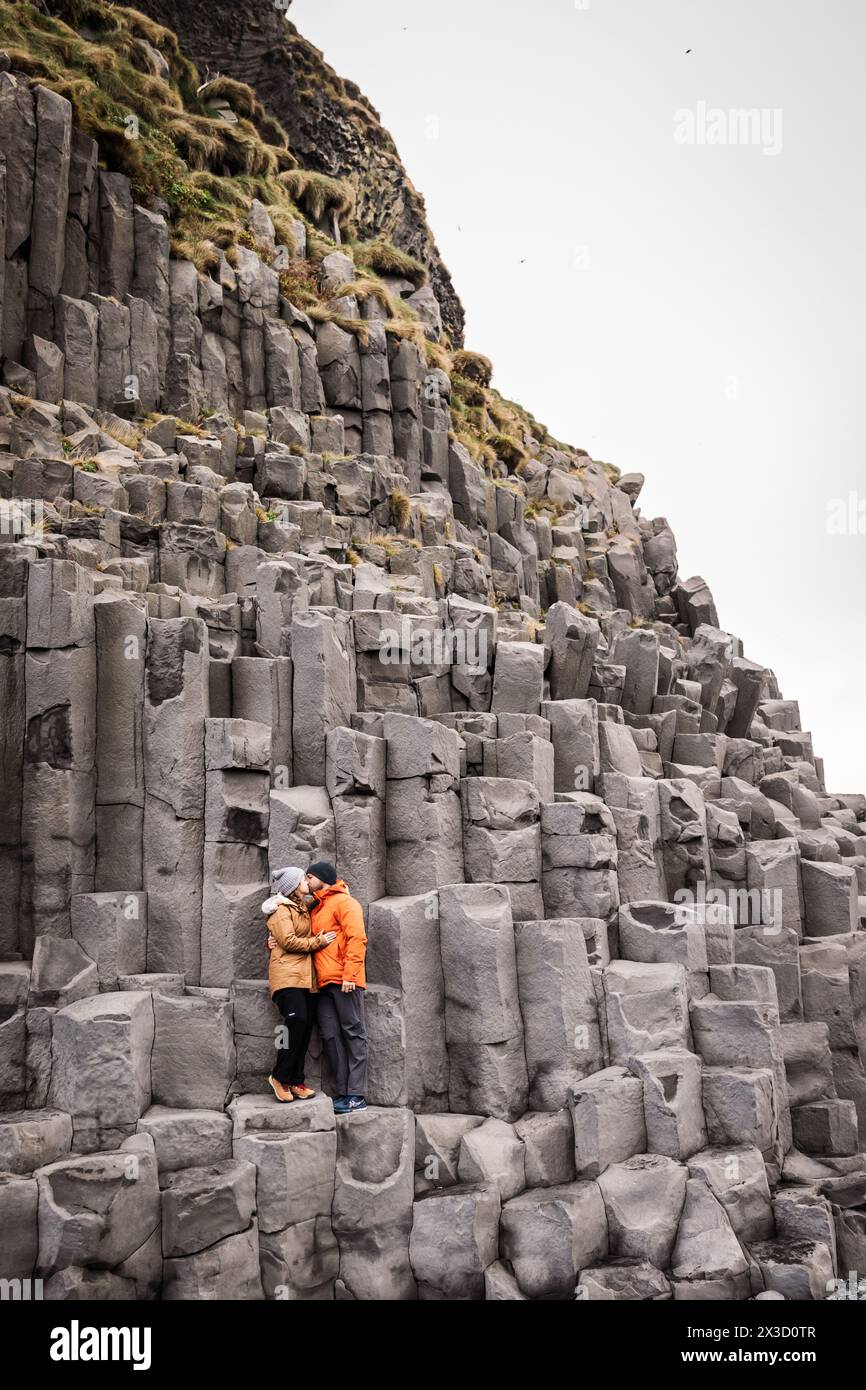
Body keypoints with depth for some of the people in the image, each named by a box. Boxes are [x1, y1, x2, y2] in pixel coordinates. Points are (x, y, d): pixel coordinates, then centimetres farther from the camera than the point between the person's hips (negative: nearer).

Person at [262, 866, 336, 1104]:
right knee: (298, 1020, -20)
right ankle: (280, 1077, -8)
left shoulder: (304, 909, 23)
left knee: (306, 1026, 0)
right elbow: (288, 941, -12)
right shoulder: (280, 910, -2)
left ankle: (296, 1081, 5)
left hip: (307, 977, 8)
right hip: (287, 975, -8)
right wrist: (318, 942, -6)